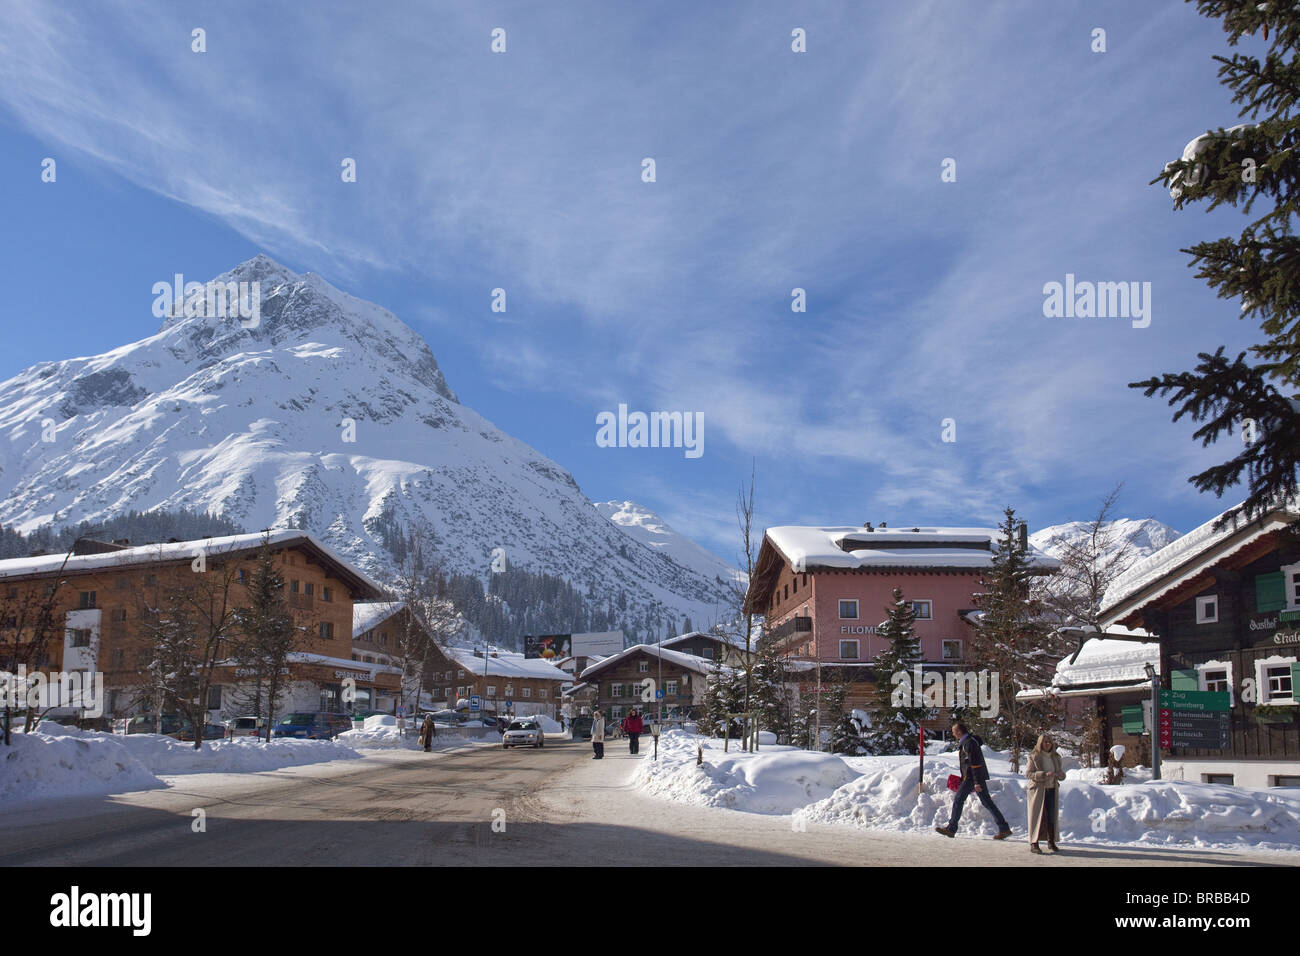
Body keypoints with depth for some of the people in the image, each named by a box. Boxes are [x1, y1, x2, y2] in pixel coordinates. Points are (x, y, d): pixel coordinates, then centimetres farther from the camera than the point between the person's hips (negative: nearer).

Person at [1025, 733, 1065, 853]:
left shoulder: (1055, 757, 10)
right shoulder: (1034, 757, -5)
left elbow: (1060, 773, 17)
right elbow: (1028, 773, -12)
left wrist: (1061, 775, -8)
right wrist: (1044, 774, -24)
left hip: (1052, 790, 5)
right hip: (1038, 790, -5)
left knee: (1052, 817, 8)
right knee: (1037, 816, -7)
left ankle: (1051, 842, 21)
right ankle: (1033, 844, -7)